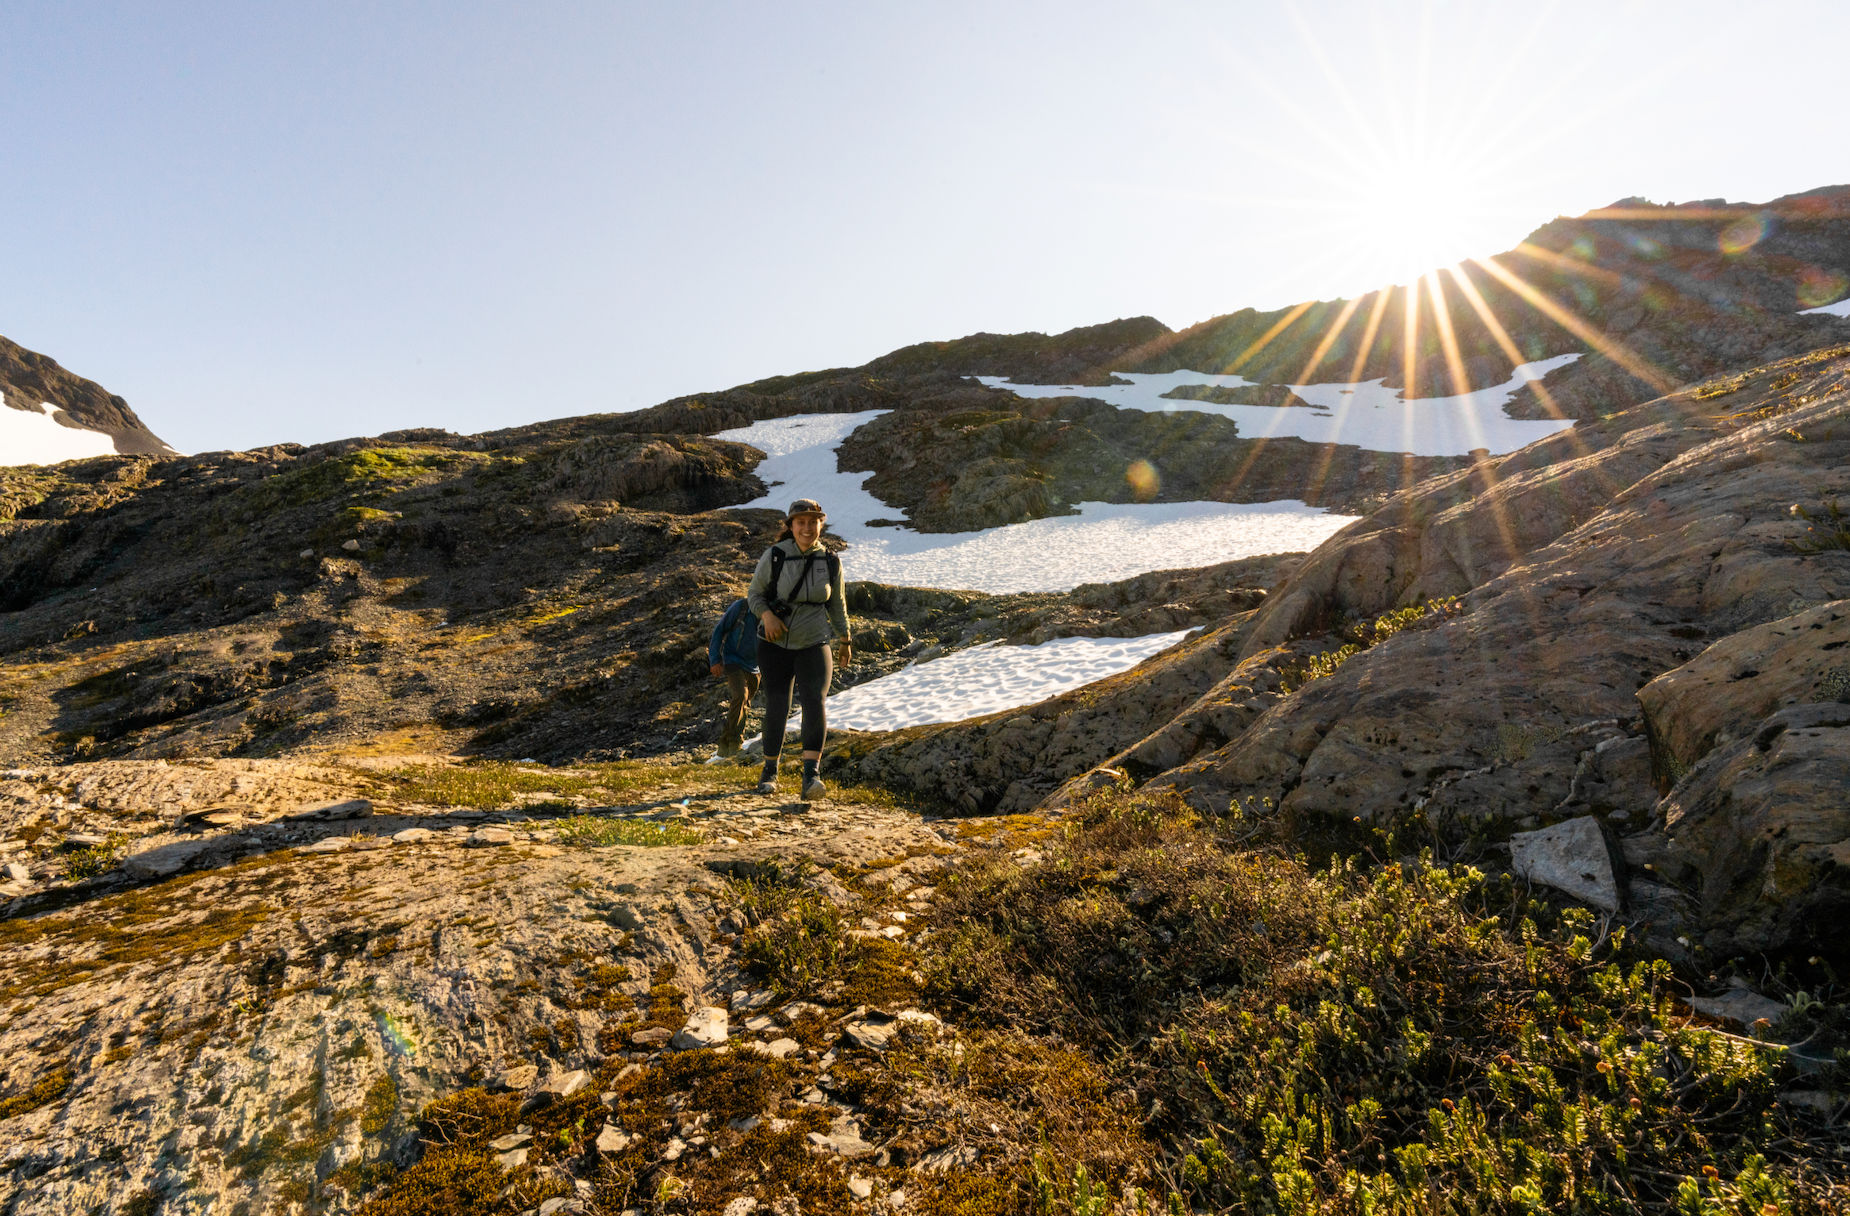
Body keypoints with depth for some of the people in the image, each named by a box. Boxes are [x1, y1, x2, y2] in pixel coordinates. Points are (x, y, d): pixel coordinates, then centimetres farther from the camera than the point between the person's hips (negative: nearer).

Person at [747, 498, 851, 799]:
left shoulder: (831, 563, -2)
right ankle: (769, 770, 25)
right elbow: (754, 594, -1)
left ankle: (811, 774, -23)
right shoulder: (774, 556, -9)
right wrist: (766, 615, -22)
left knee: (815, 701, -20)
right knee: (776, 709, 3)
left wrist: (845, 640, 20)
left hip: (814, 645, 1)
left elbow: (837, 604, 12)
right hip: (775, 644, -1)